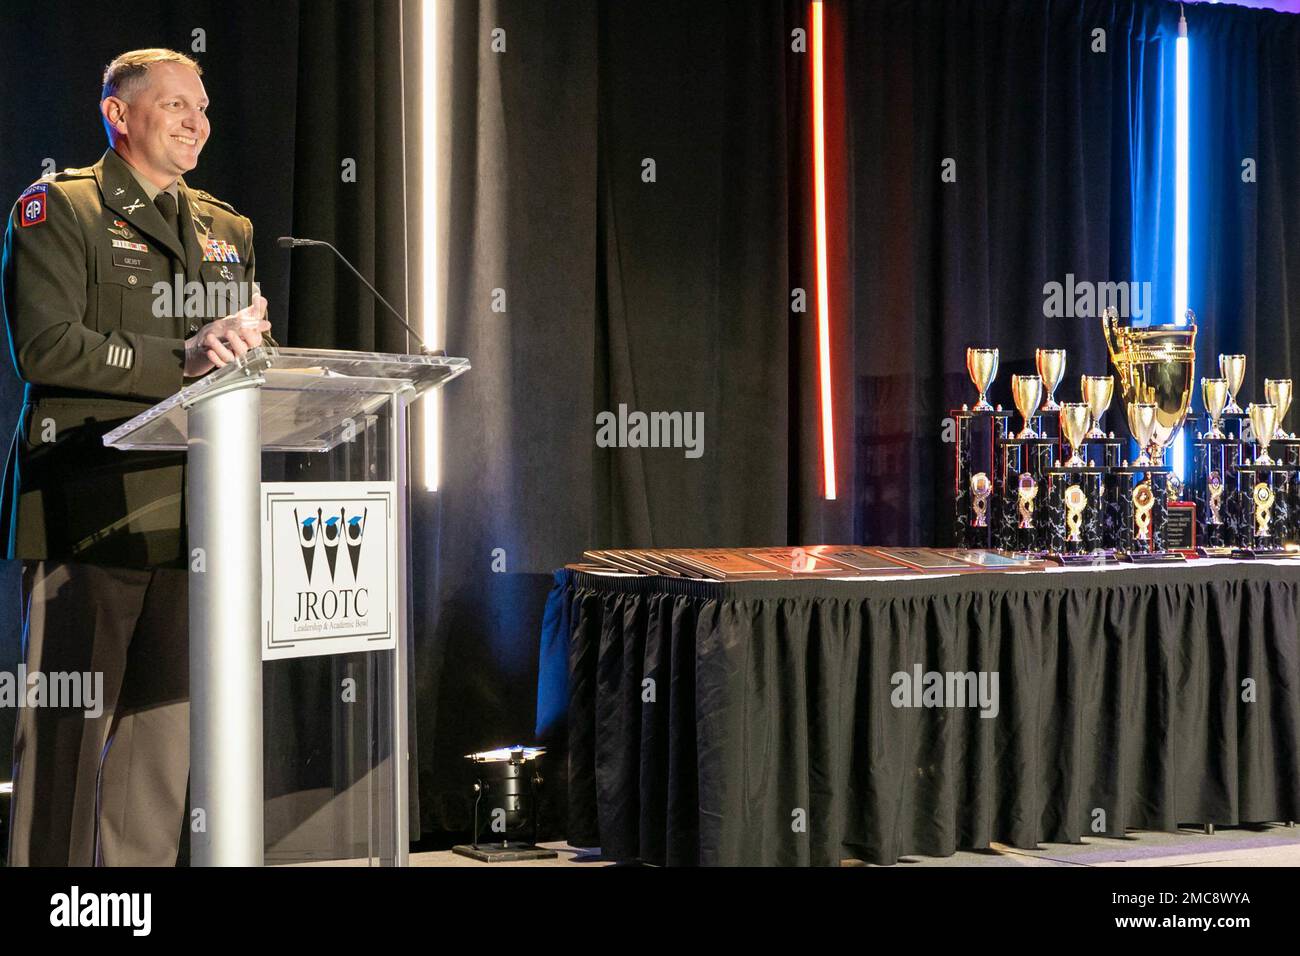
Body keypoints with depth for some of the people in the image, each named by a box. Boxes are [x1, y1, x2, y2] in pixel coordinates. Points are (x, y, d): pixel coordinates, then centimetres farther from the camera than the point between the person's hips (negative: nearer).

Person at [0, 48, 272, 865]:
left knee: (164, 725, 9)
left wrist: (245, 341, -4)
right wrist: (182, 361, -19)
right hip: (88, 511, -6)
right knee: (67, 726, -4)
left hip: (189, 513, 6)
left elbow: (244, 362, 20)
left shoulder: (227, 229, 20)